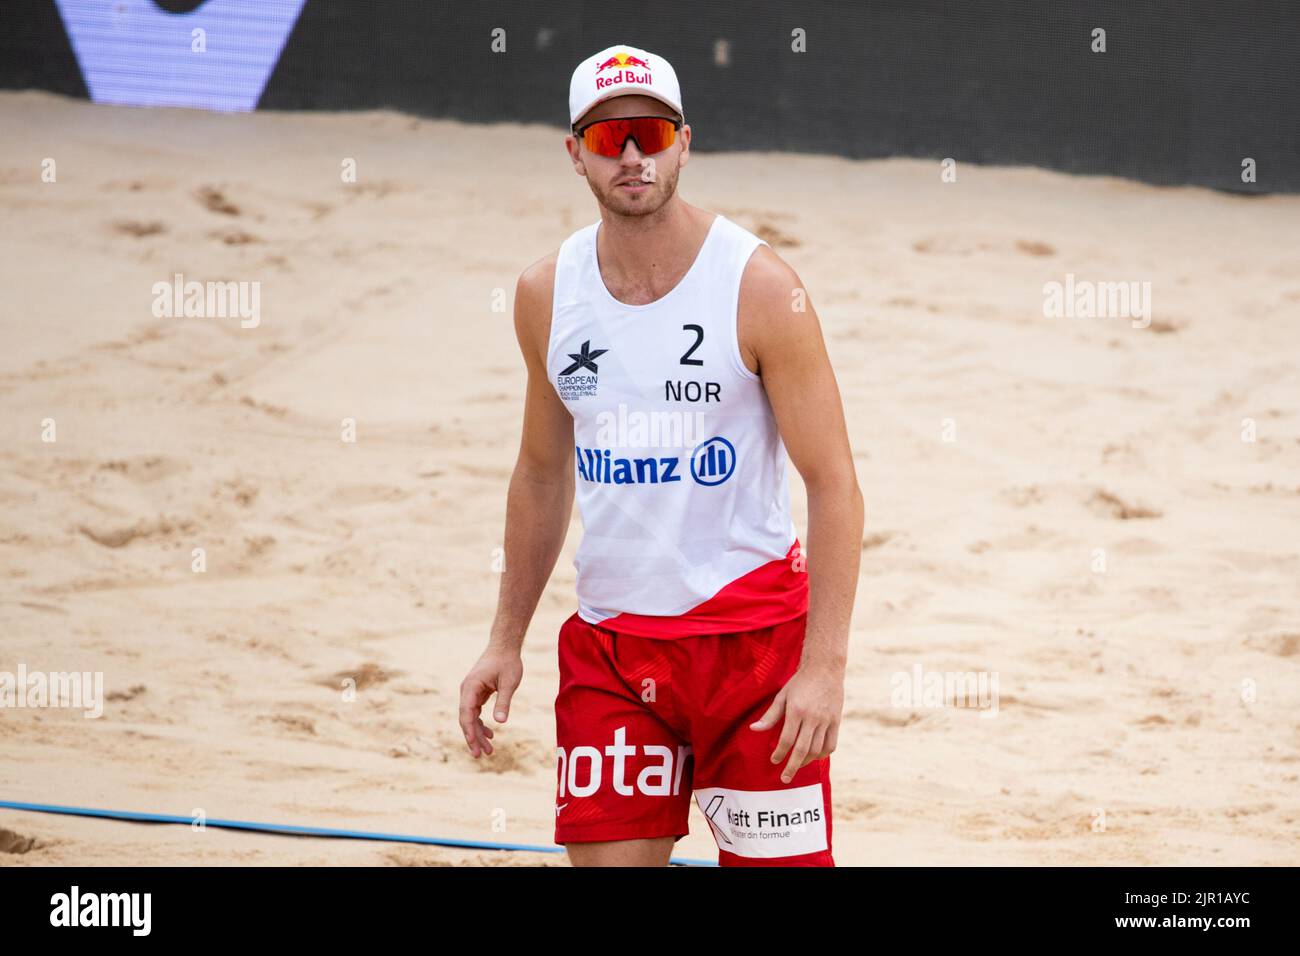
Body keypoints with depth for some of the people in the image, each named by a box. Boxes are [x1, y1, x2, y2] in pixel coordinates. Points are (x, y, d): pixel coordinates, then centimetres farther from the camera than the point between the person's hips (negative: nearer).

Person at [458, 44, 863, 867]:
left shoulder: (758, 286, -10)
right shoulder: (547, 294, 4)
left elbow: (833, 482, -11)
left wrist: (826, 664, -18)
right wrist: (506, 640, 13)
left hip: (752, 633, -4)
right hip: (609, 637, 4)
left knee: (777, 859, -5)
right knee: (609, 857, -1)